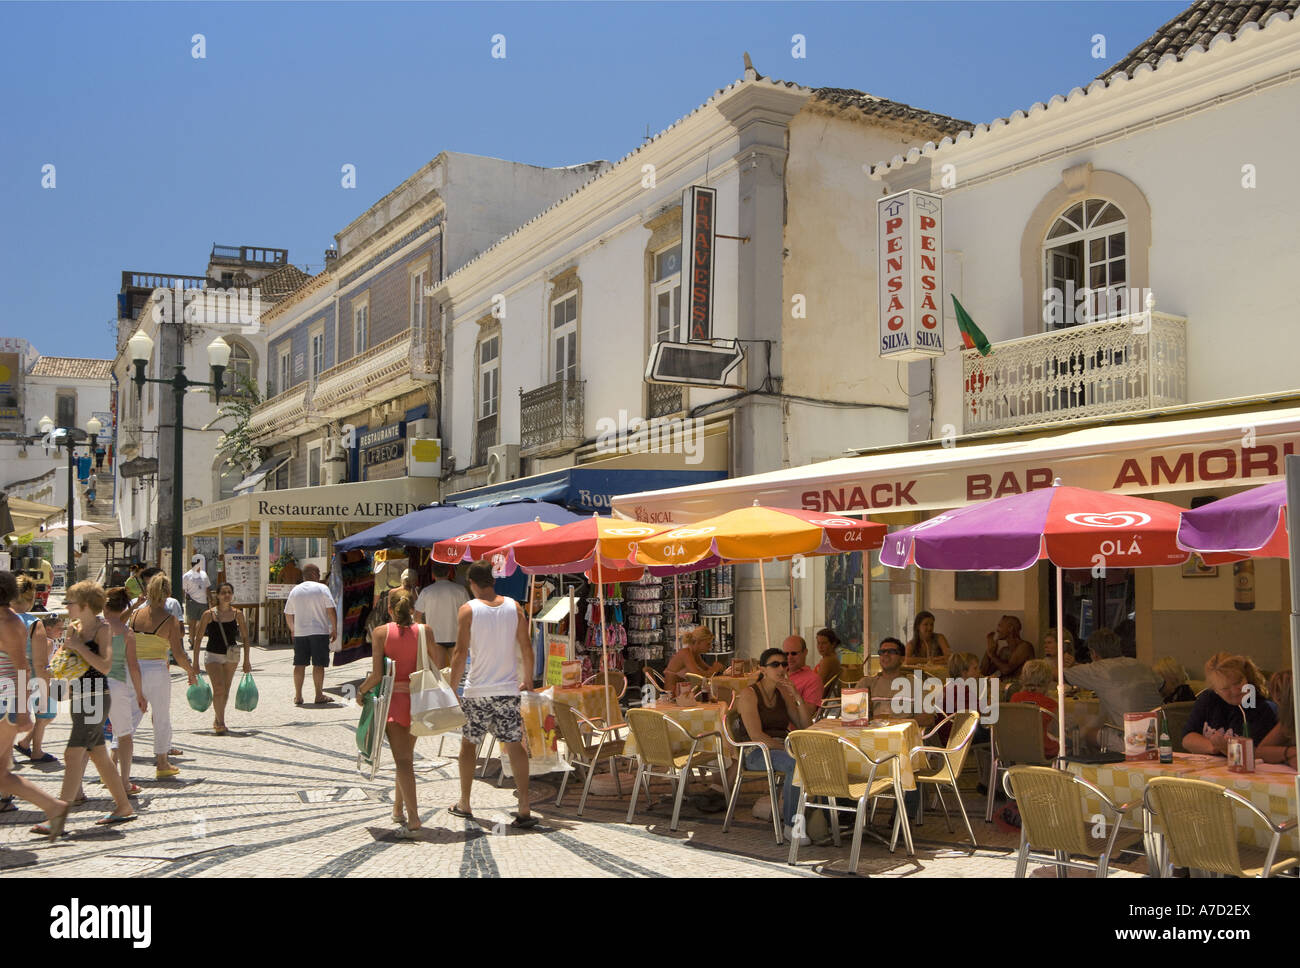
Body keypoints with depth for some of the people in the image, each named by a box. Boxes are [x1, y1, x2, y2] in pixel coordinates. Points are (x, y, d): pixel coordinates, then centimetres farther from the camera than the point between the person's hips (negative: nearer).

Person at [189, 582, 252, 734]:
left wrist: (246, 660, 4)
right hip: (213, 655, -3)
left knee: (226, 691, 11)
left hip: (231, 657, 3)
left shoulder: (237, 614, -2)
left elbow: (245, 637, 6)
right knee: (218, 688, -17)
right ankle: (220, 723, -7)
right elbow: (198, 638, -3)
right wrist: (195, 662, -4)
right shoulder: (209, 614, -8)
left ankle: (217, 721, 29)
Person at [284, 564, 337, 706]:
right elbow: (331, 610, -9)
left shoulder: (295, 590, 10)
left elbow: (288, 614, 15)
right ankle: (319, 696, 0)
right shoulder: (322, 588, -3)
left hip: (300, 632, 4)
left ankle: (298, 696, 11)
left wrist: (293, 629, 28)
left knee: (300, 664, 9)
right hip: (319, 631, -4)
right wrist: (334, 629, -1)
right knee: (318, 664, -1)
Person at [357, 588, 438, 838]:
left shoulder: (381, 632, -7)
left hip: (393, 699, -3)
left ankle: (412, 817, -12)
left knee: (402, 759, -4)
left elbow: (376, 675, -9)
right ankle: (399, 809, 31)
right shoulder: (424, 631, -1)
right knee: (407, 756, 20)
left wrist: (361, 692, 7)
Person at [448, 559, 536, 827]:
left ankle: (464, 805, 24)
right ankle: (524, 810, -3)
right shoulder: (513, 607, 2)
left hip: (477, 690, -2)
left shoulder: (468, 610, -6)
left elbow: (461, 653, -9)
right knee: (514, 746, 3)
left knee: (469, 743, 15)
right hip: (508, 689, 2)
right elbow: (526, 648, 4)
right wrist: (528, 680, 17)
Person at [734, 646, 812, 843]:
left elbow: (806, 726, 9)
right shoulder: (749, 694, -5)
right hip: (756, 753, -6)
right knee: (797, 763, -36)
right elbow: (756, 736, -16)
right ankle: (791, 825, -28)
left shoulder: (783, 693, 16)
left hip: (782, 749, 6)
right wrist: (786, 748, -21)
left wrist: (797, 696, -3)